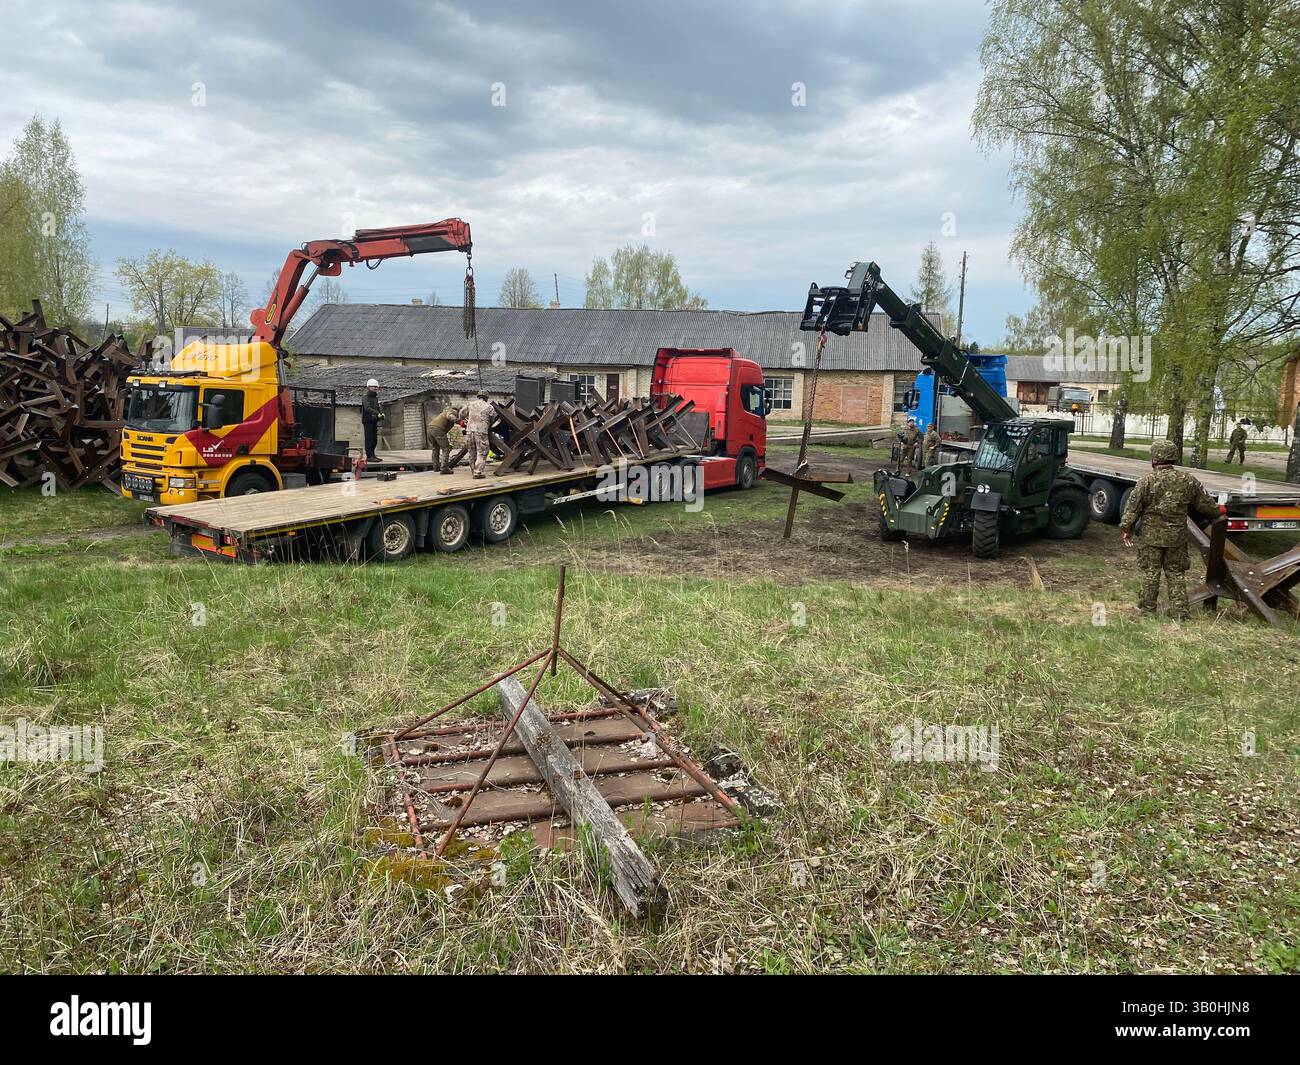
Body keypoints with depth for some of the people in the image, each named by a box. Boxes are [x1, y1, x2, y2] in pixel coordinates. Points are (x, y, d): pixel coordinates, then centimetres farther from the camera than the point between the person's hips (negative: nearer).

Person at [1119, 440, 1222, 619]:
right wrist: (1218, 512, 29)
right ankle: (1180, 609, 12)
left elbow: (1133, 506, -10)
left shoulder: (1148, 480, -12)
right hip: (1177, 536, 3)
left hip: (1151, 535, -3)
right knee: (1176, 572, 13)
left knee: (1150, 572, 6)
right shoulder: (1187, 480, -1)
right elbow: (1205, 503, 9)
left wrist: (1126, 528, 0)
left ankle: (1147, 608, 13)